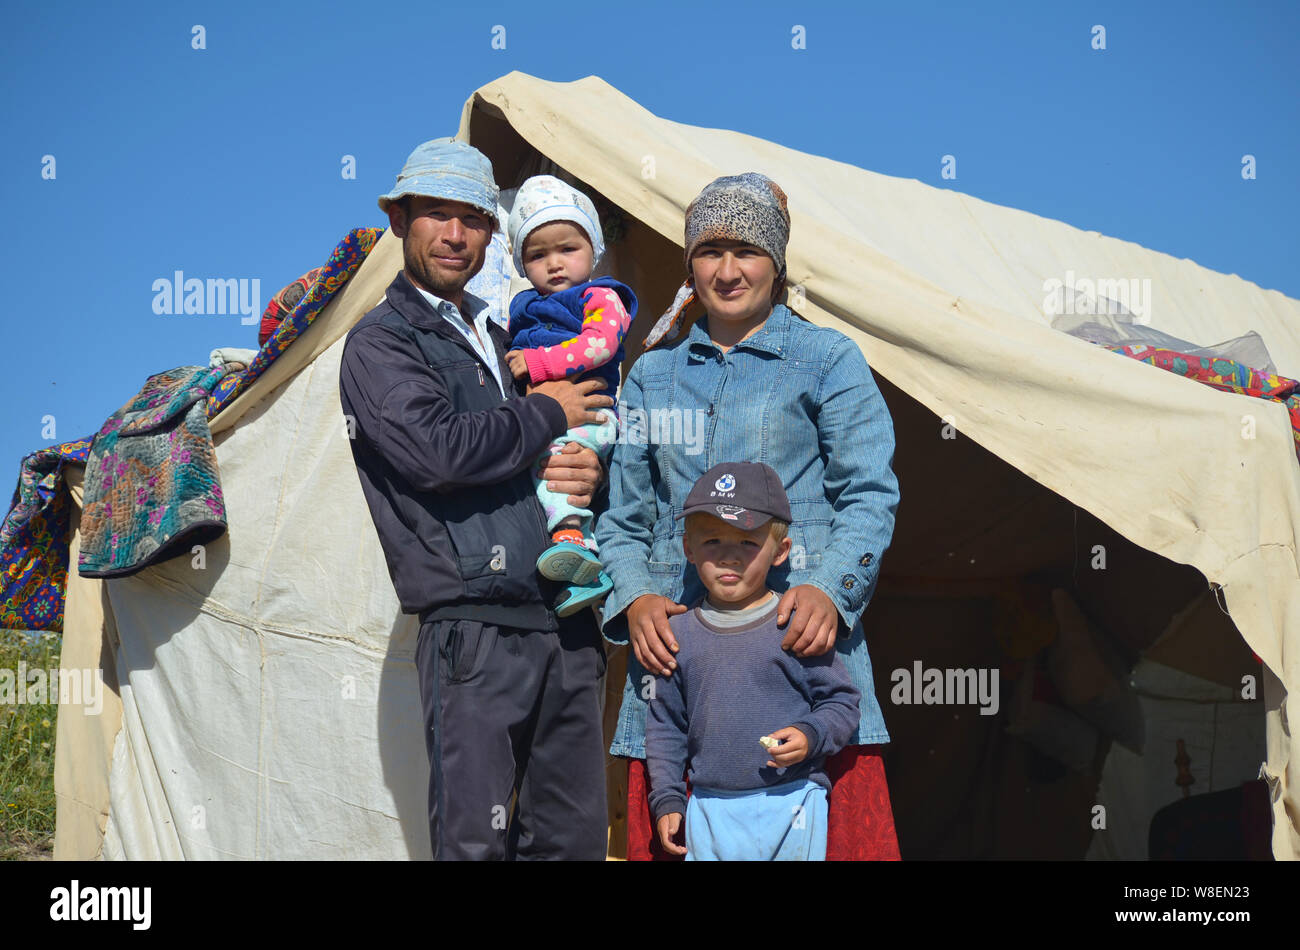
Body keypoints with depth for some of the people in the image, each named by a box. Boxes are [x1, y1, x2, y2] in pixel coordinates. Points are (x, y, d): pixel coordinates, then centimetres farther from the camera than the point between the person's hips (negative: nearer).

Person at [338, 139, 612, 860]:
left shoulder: (498, 338, 23)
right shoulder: (378, 344, 0)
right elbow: (437, 450, -17)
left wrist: (585, 472, 3)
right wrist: (545, 413, -3)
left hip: (566, 624, 7)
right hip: (475, 628, -7)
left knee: (575, 832, 8)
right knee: (475, 839, -4)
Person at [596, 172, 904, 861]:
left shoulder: (828, 360, 8)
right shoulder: (651, 376, 18)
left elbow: (869, 494, 1)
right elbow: (624, 515, 16)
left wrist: (828, 589, -16)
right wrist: (633, 600, -3)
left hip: (803, 640, -3)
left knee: (840, 829, -6)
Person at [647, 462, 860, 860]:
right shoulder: (679, 632, 5)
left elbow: (841, 701, 2)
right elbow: (665, 723, 12)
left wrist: (810, 737, -17)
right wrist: (666, 800, 9)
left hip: (791, 803, -2)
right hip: (710, 808, 3)